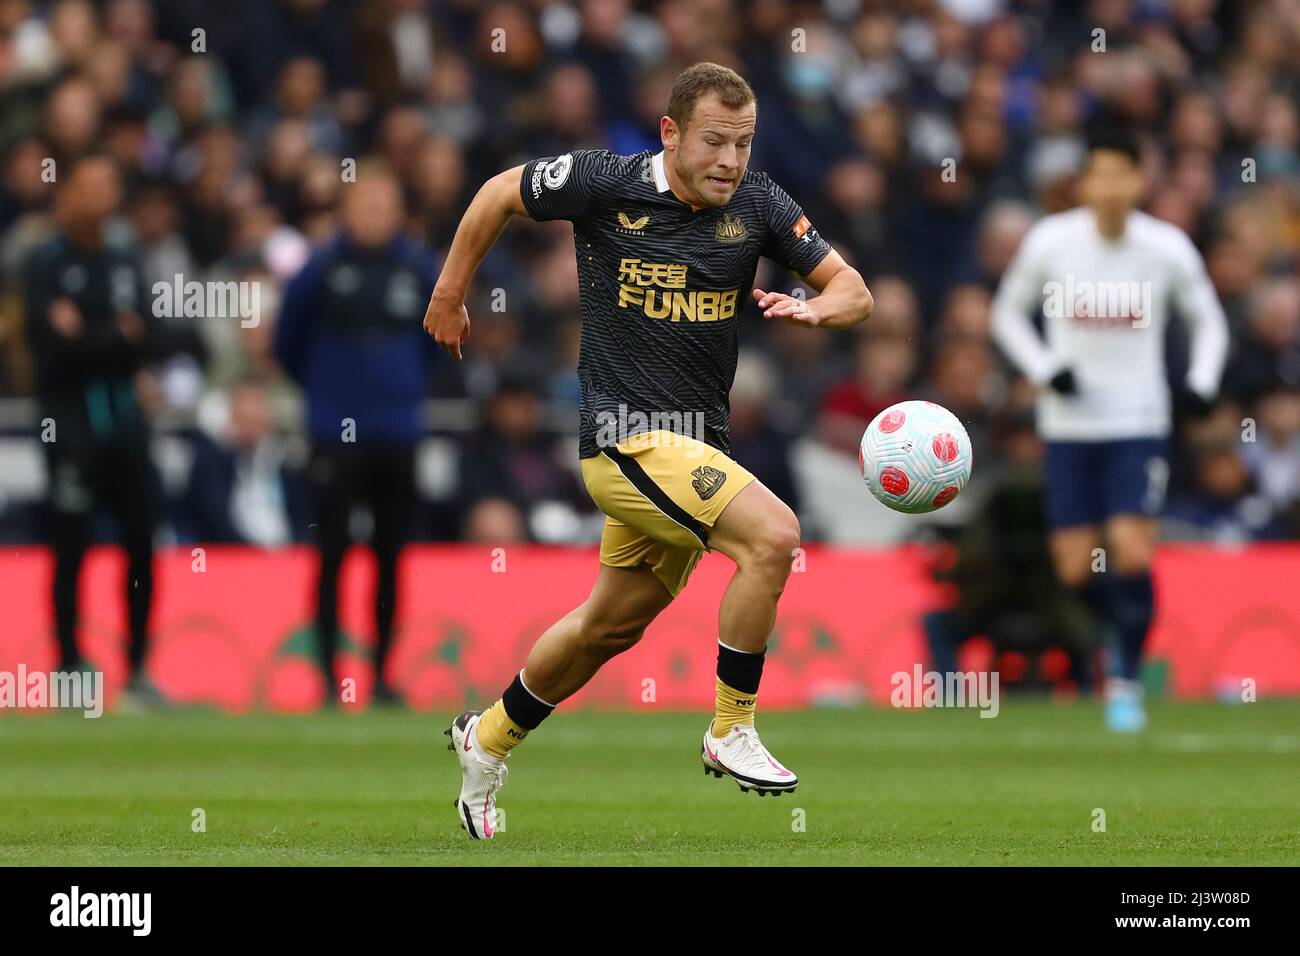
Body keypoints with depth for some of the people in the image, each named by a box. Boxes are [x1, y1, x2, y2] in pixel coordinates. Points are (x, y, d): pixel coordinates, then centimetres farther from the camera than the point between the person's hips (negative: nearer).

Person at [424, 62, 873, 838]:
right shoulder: (607, 184, -11)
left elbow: (852, 290, 3)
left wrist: (814, 309, -20)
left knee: (613, 624, 19)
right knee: (773, 534, -25)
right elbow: (499, 194, 6)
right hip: (629, 436, -6)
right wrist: (449, 296, 12)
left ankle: (489, 739, 41)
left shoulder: (755, 203, 0)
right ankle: (731, 732, -12)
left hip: (698, 442, 6)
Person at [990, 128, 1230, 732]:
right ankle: (1123, 626, 32)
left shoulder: (1169, 248, -6)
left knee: (1132, 553, -15)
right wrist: (1044, 369, -9)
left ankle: (1128, 679, 2)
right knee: (1076, 570, -1)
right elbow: (1007, 313, 8)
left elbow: (1208, 320, 10)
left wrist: (1202, 382, -7)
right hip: (1068, 426, 1)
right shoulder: (1049, 241, -6)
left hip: (1140, 422, -1)